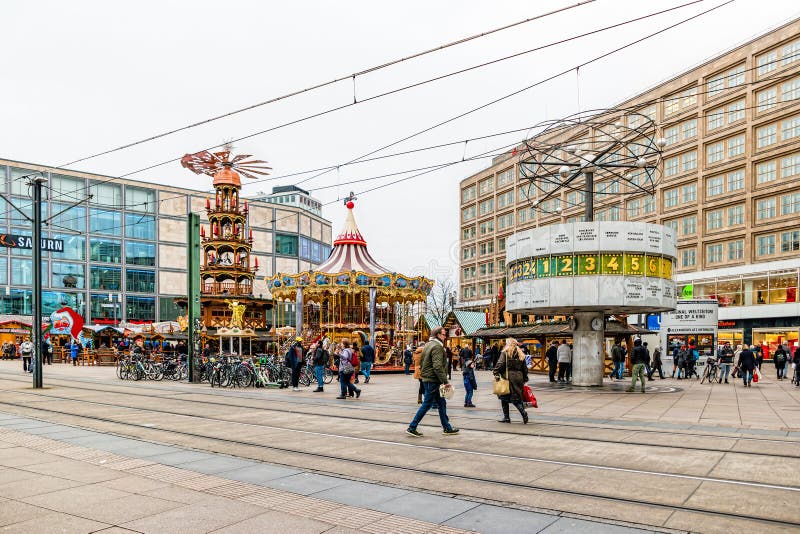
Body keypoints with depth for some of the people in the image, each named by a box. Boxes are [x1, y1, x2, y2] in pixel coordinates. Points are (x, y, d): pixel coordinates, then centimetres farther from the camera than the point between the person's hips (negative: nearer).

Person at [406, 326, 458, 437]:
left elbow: (421, 362, 21)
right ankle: (412, 427, 1)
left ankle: (446, 428, 21)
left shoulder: (428, 345, 15)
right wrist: (445, 381, -22)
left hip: (426, 378, 10)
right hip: (432, 380, -10)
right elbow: (438, 366, -24)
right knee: (427, 404, -3)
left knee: (441, 403, 14)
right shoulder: (437, 347, -16)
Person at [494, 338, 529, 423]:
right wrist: (525, 379, 20)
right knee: (516, 397, 10)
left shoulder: (505, 353, -4)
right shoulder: (520, 354, 12)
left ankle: (506, 417, 7)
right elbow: (524, 368, 14)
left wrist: (496, 373, -6)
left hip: (507, 377, -4)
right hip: (518, 377, 5)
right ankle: (523, 412, -8)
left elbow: (500, 364, -14)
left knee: (504, 398, 6)